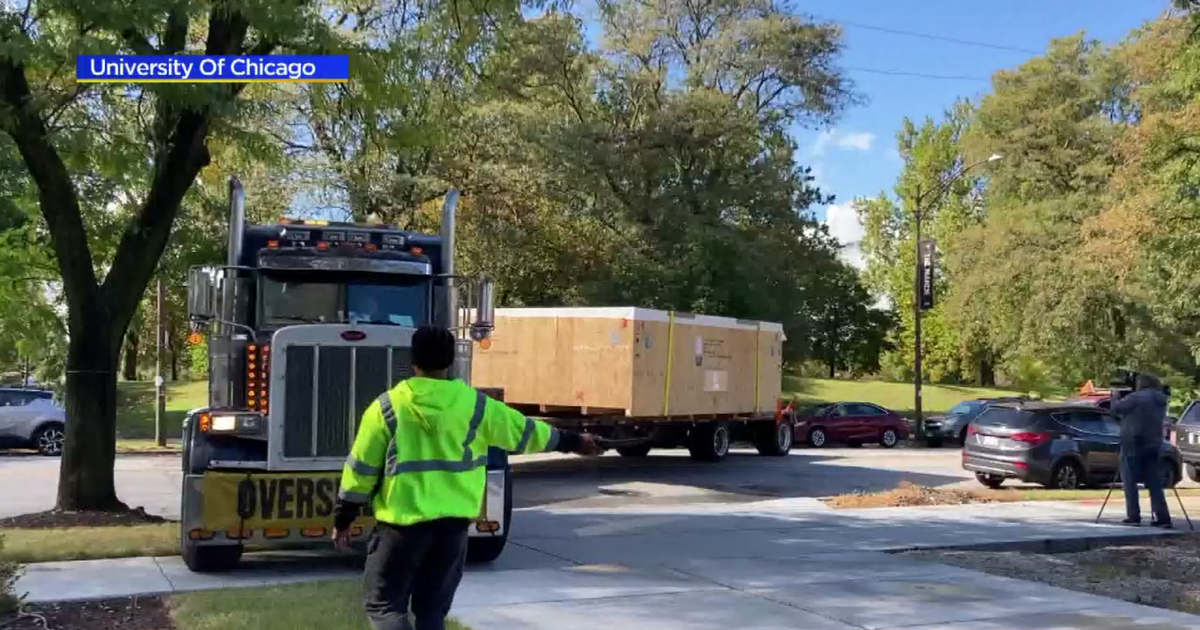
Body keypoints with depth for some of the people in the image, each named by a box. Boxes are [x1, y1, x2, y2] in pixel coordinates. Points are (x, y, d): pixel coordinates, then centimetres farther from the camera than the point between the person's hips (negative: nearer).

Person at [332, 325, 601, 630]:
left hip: (402, 522, -3)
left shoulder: (387, 407, -4)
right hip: (453, 523, 3)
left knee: (384, 605, 6)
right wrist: (572, 441, 28)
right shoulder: (476, 405, 0)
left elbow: (361, 469, 0)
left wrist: (343, 518, 12)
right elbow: (525, 431, 12)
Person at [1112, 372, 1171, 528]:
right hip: (1153, 446, 7)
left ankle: (1133, 516, -2)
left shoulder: (1136, 397, -11)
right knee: (1154, 483, 8)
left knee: (1130, 481, 1)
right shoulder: (1161, 401, 13)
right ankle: (1163, 518, 2)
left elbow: (1116, 408, -6)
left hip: (1133, 445, -7)